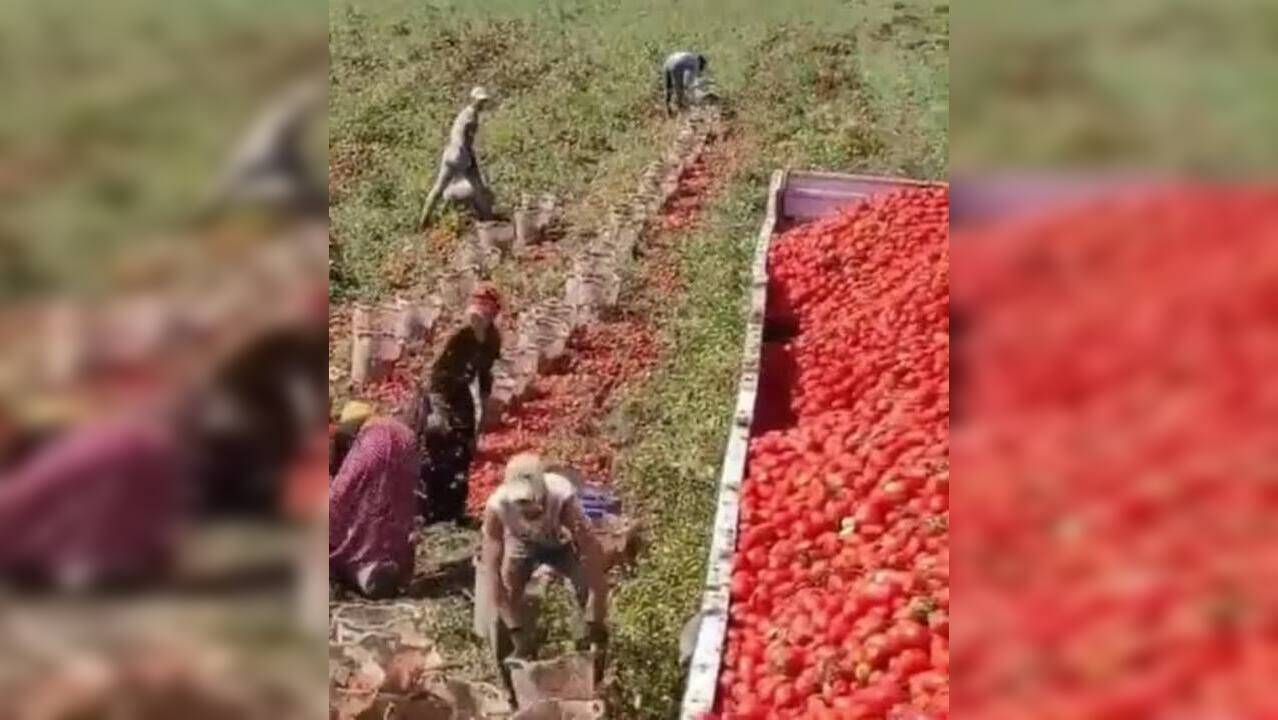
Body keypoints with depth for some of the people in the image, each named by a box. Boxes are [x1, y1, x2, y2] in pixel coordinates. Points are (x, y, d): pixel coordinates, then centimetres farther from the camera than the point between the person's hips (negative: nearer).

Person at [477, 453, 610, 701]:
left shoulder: (562, 496, -42)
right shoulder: (497, 506, -38)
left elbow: (592, 553, -41)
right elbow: (492, 571, -34)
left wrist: (593, 622, -43)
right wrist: (517, 629, -36)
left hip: (561, 543, -1)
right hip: (520, 545, 1)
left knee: (592, 588, -20)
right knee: (498, 611, -16)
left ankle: (593, 679, -1)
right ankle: (512, 684, 6)